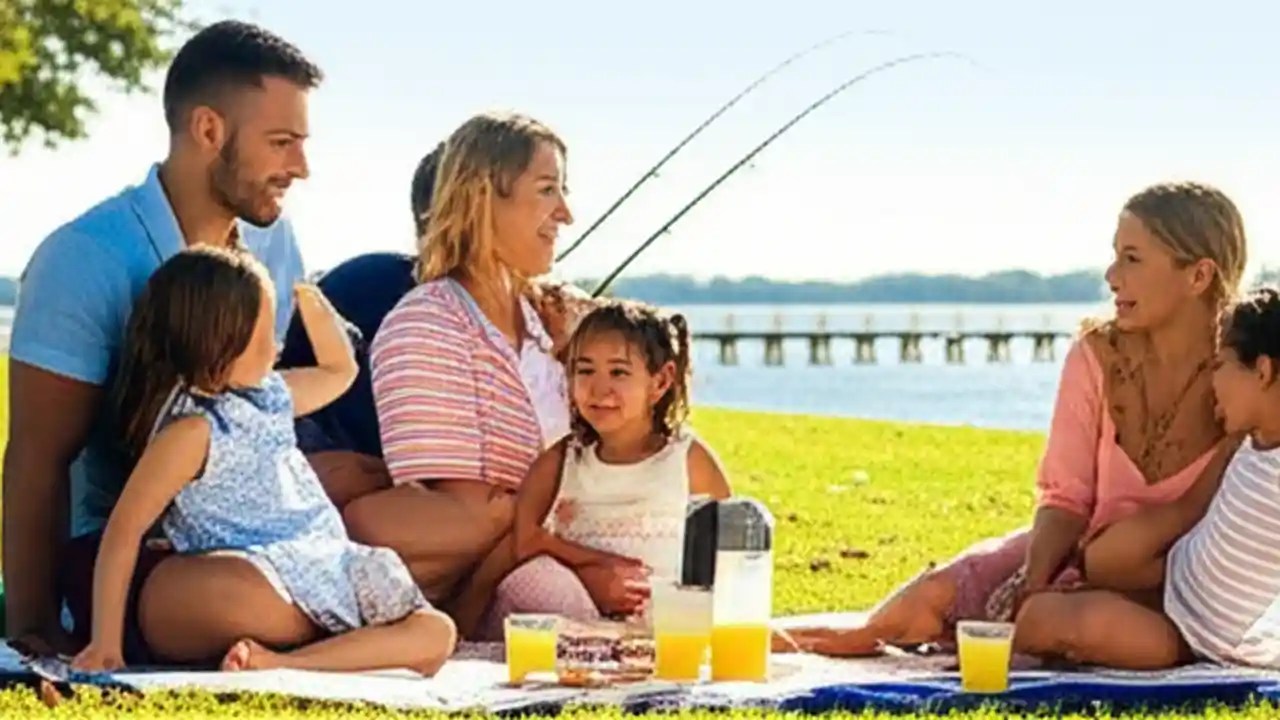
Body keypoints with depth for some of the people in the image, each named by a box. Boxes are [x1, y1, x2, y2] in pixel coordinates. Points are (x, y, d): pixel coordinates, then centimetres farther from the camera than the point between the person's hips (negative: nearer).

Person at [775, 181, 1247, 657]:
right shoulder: (1097, 355, -6)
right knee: (935, 595, -20)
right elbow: (1065, 497, -4)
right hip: (1080, 549, 3)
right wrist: (1033, 582, -24)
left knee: (1047, 617, -29)